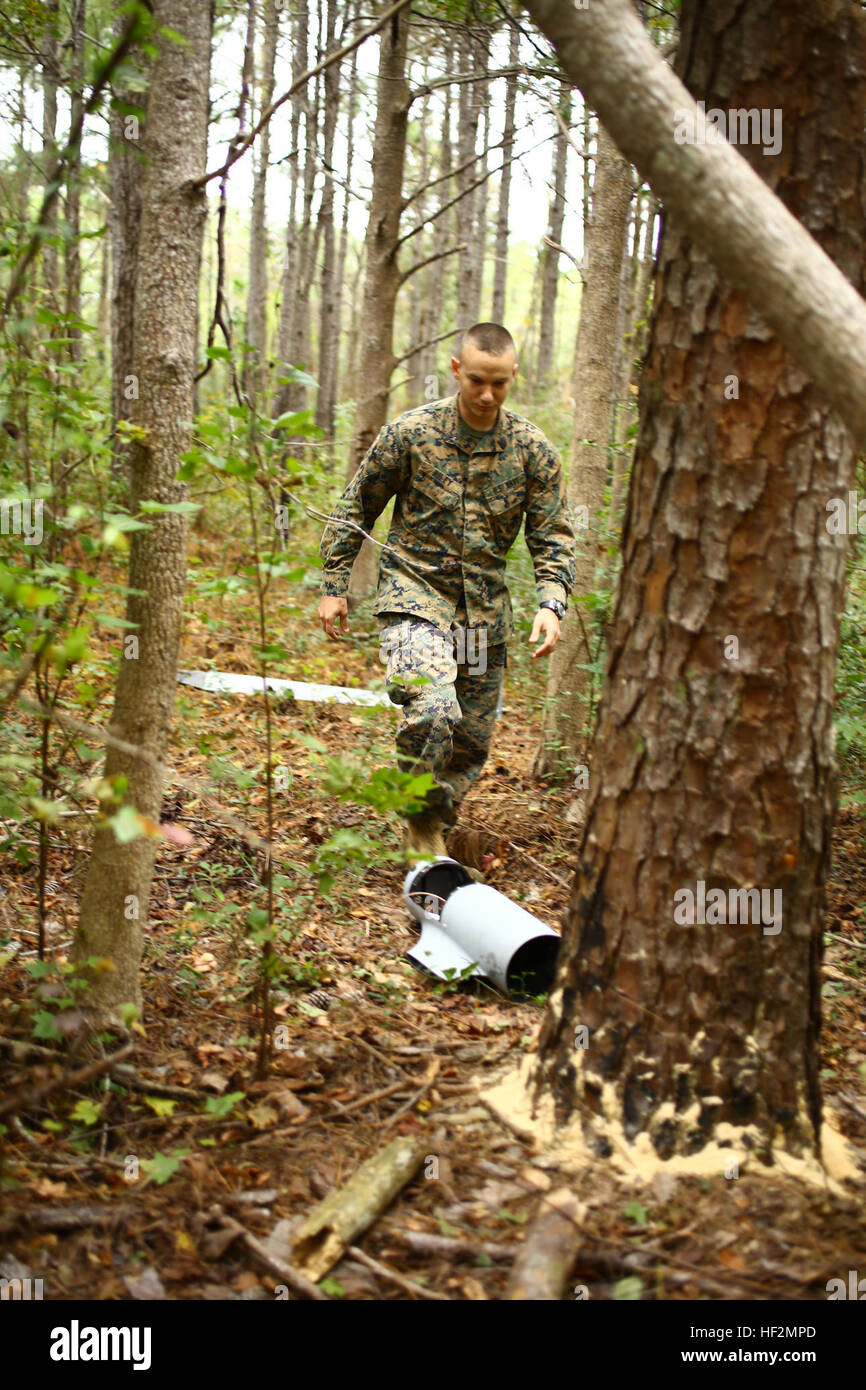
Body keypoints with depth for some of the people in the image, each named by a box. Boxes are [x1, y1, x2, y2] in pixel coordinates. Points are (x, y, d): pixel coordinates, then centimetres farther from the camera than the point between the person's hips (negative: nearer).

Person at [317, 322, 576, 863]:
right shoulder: (410, 434, -7)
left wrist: (552, 605, -14)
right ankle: (423, 817, -3)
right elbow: (354, 510, 3)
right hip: (415, 595, -3)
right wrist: (334, 589, 2)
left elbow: (553, 536, 2)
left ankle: (433, 830, 33)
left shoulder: (532, 449, -1)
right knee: (434, 711, -27)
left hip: (487, 610, 4)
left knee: (472, 744, 9)